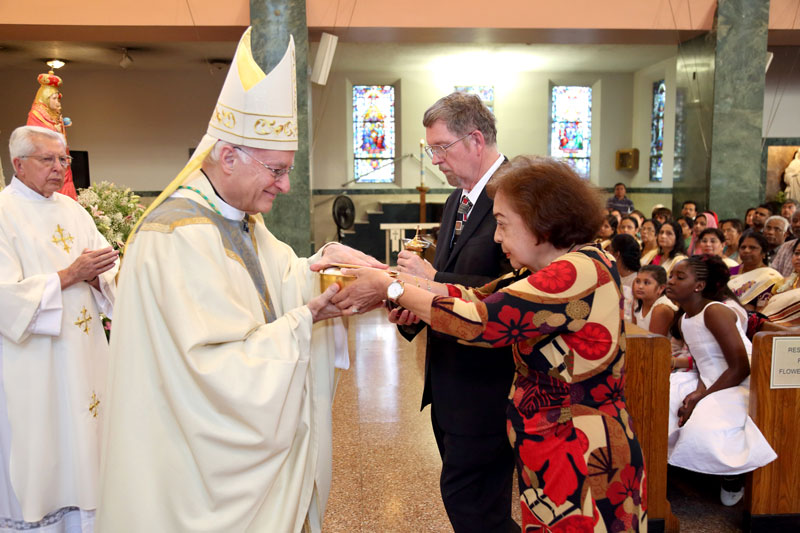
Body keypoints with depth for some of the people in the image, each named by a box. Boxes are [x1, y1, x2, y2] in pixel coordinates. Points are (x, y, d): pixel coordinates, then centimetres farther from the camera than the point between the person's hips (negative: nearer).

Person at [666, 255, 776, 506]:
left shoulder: (715, 312, -18)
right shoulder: (683, 320, 8)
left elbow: (740, 368, -19)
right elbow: (704, 365, 8)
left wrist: (701, 397, -20)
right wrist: (697, 392, -14)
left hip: (740, 388, -8)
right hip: (708, 382, 8)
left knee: (702, 430, -30)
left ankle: (734, 473, 3)